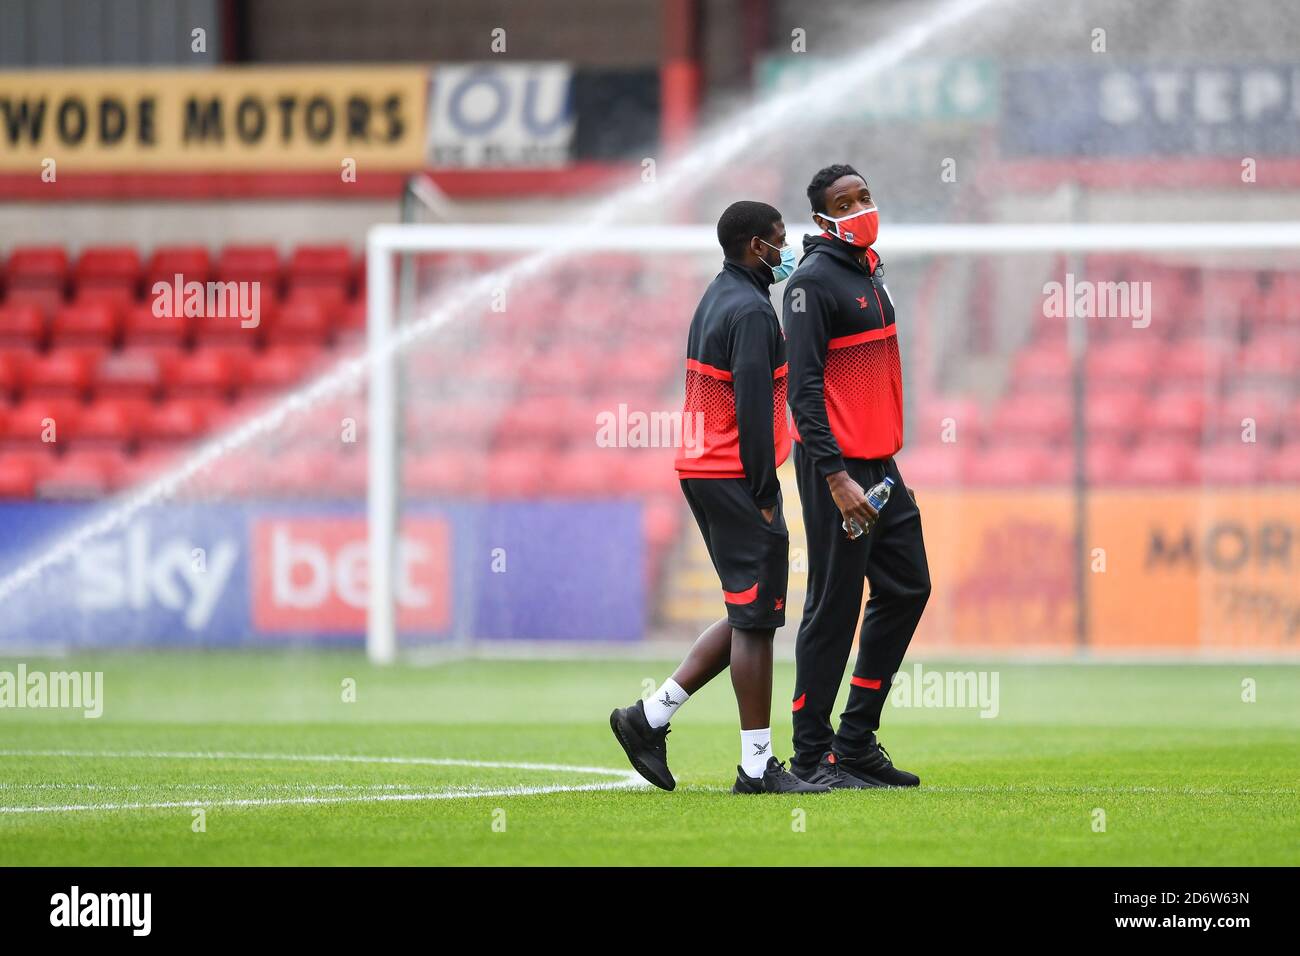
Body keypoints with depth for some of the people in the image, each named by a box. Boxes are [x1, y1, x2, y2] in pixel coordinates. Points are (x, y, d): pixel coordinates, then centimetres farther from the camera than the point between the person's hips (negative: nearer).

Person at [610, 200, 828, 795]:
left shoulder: (716, 299, 17)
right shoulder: (751, 310, -14)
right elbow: (753, 407, -19)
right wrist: (764, 496, -17)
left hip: (703, 473, 10)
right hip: (736, 479, -10)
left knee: (749, 616, 14)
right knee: (755, 619, -5)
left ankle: (650, 717, 12)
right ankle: (757, 767, -3)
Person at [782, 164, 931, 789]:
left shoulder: (870, 270, 15)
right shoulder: (814, 282, -13)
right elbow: (804, 388, -18)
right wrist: (836, 479, -23)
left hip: (878, 464, 9)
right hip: (835, 466, -9)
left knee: (906, 588, 11)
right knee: (834, 607, -6)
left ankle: (857, 740, 19)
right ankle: (812, 755, 1)